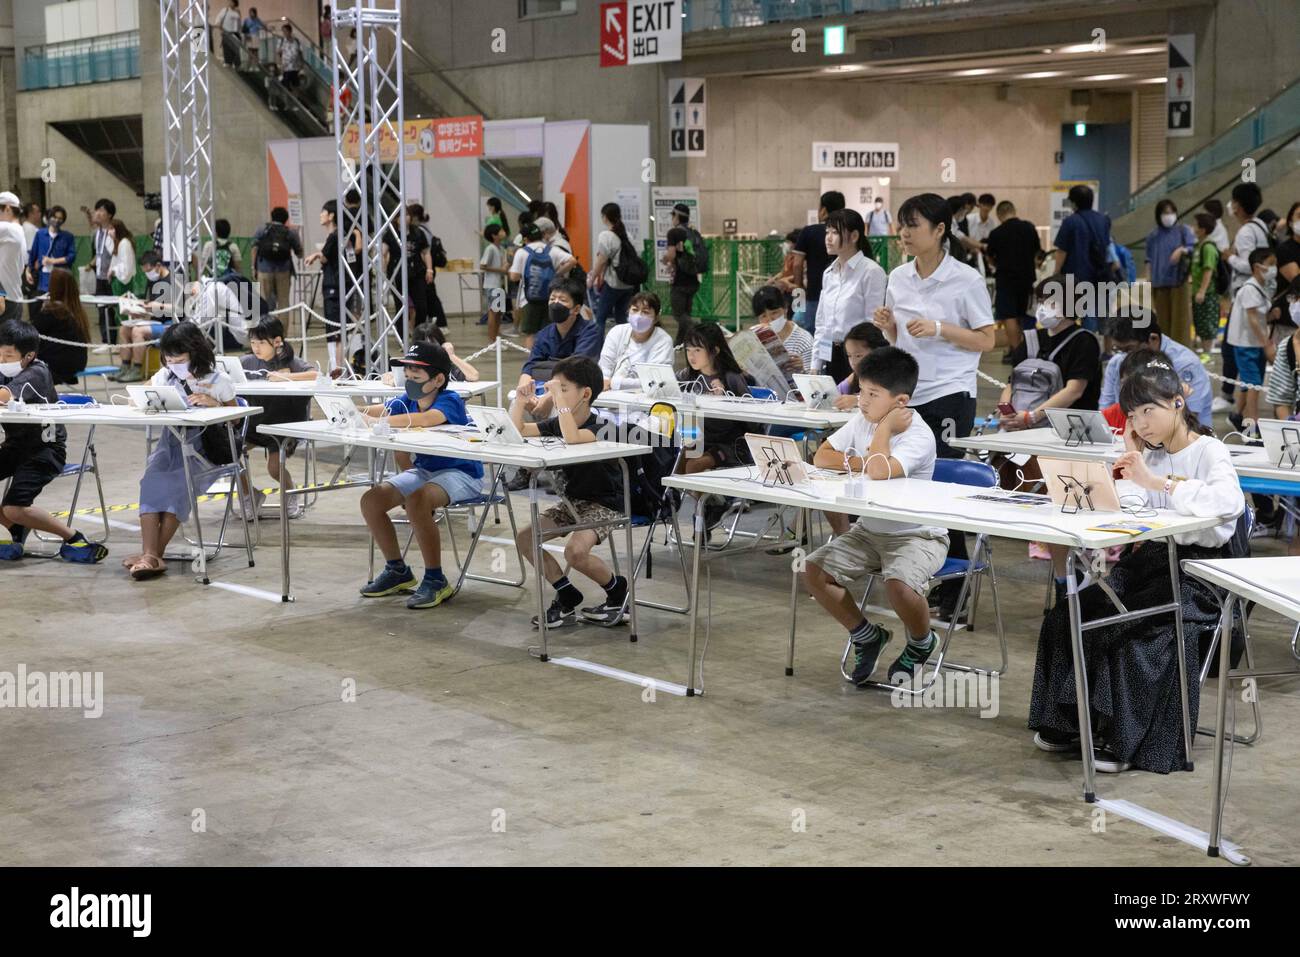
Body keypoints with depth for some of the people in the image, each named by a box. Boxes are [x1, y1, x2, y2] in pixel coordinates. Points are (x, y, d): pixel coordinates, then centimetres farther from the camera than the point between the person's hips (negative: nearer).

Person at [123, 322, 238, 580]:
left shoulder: (218, 380, 1)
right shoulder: (165, 376, 11)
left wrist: (214, 403, -12)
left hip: (204, 445, -3)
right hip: (171, 442, 3)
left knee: (179, 480, -32)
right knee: (152, 479, -29)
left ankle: (152, 554, -27)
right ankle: (151, 555, -39)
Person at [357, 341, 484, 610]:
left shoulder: (450, 401, -22)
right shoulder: (406, 403, 2)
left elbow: (425, 419, -42)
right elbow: (377, 410, -7)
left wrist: (372, 421, -44)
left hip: (460, 473, -8)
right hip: (423, 471, 8)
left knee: (417, 501, -35)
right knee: (371, 500, -6)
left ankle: (436, 580, -20)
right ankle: (398, 571, 11)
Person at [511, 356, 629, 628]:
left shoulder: (597, 428, -22)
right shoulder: (555, 424, 3)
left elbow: (572, 438, -44)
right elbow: (517, 430, 6)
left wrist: (560, 399, -39)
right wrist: (520, 400, -10)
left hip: (602, 504, -9)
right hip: (570, 501, 9)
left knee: (575, 551, -30)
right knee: (524, 538, -3)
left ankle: (617, 589, 1)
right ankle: (568, 598, 7)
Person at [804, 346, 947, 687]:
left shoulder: (918, 436, -22)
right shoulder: (862, 421, 0)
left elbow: (879, 472, -38)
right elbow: (822, 457, -3)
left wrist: (884, 428, -23)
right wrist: (861, 462, -18)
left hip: (917, 535, -7)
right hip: (869, 530, 7)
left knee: (899, 584, -34)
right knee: (814, 570, -11)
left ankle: (921, 643, 1)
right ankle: (867, 636, 11)